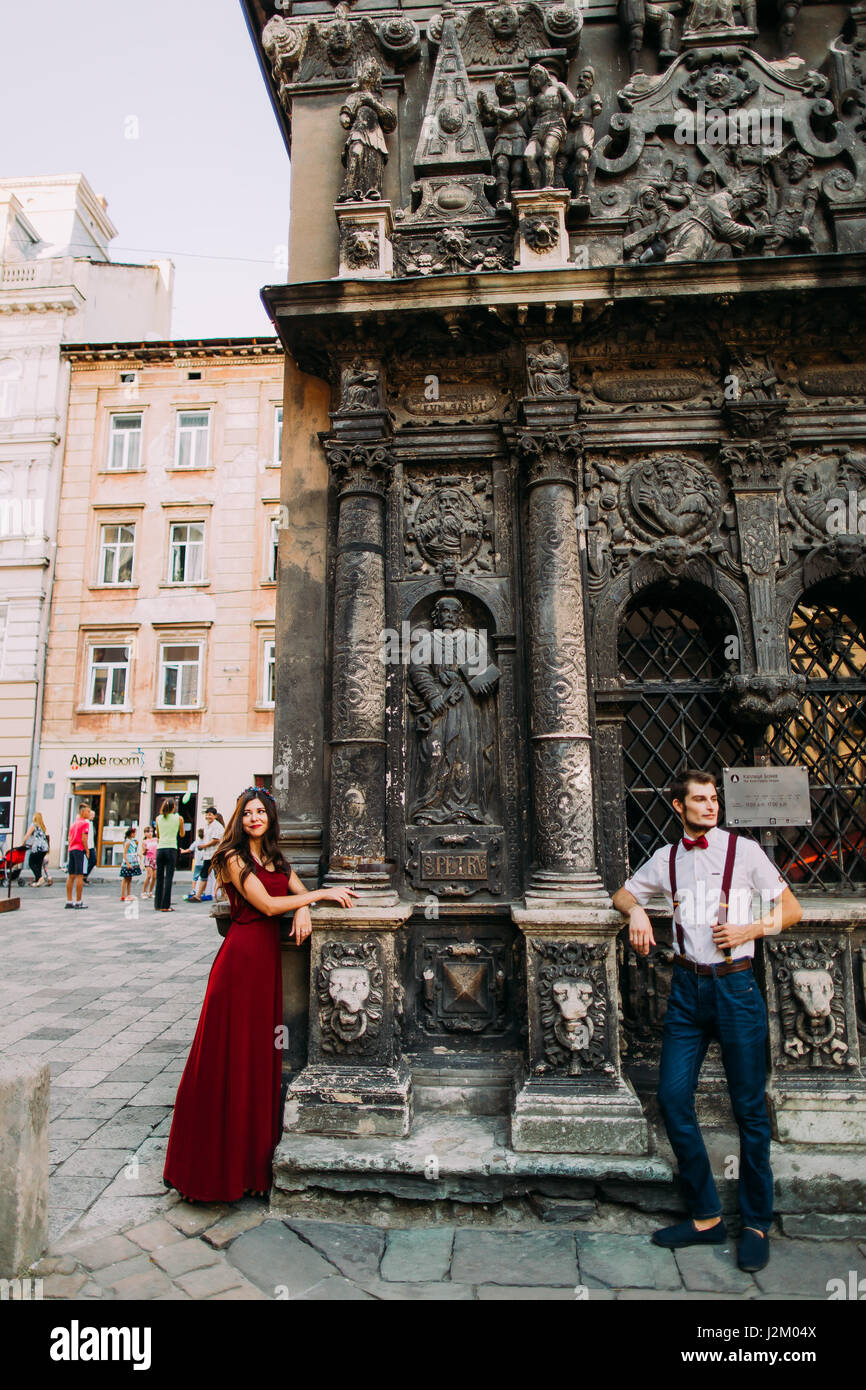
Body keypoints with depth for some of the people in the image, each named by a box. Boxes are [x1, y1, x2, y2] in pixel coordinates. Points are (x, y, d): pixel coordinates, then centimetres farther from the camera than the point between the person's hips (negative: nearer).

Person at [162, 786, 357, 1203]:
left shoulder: (275, 858, 15)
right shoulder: (234, 857, -8)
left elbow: (298, 891, 11)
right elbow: (267, 904, -16)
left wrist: (303, 909, -13)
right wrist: (324, 894, -13)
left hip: (269, 955, 7)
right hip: (242, 954, -7)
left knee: (262, 1050, 11)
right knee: (232, 1049, 0)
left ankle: (256, 1151, 24)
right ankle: (219, 1159, 12)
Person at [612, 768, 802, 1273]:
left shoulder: (745, 850, -2)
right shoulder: (667, 858, 7)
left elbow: (791, 909, 3)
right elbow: (624, 893, 20)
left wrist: (749, 929, -12)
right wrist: (638, 911, -2)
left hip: (736, 987, -3)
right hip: (688, 988, 3)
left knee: (749, 1108, 6)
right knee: (673, 1098, 2)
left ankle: (757, 1223, 24)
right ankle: (706, 1216, 18)